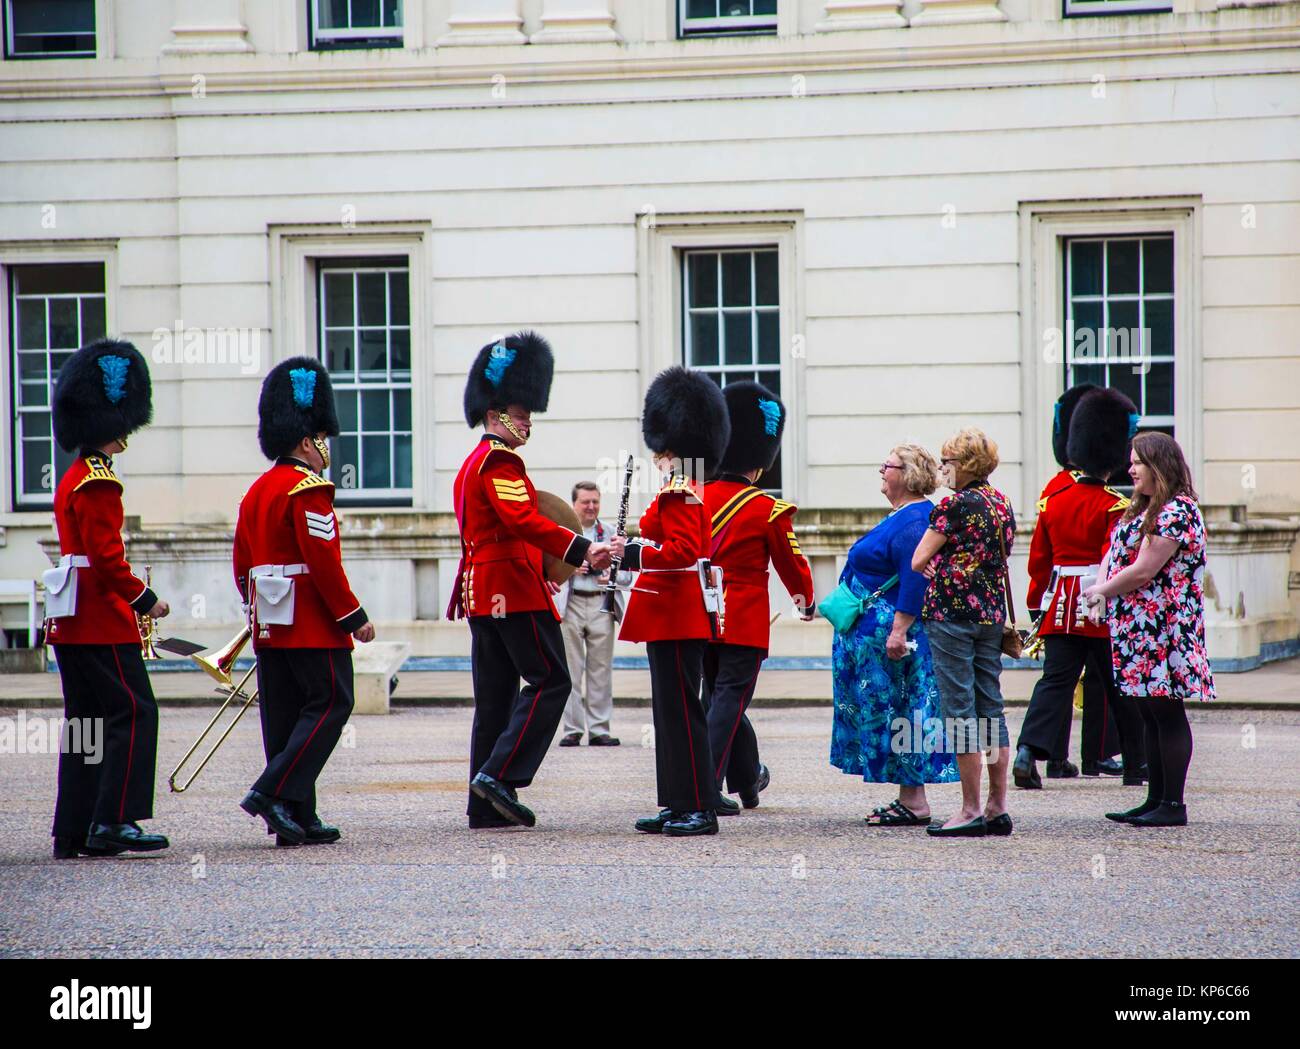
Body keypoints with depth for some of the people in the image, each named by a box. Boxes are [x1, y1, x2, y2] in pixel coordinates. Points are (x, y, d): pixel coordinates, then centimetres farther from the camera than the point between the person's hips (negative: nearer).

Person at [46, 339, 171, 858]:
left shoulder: (72, 479, 17)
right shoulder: (99, 483, -14)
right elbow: (107, 556, -19)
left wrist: (130, 600, 19)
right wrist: (145, 600, -10)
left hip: (72, 621, 10)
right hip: (102, 621, -10)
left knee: (86, 719, 9)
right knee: (133, 713, -8)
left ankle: (73, 832, 8)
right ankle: (113, 821, -13)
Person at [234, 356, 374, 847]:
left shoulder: (256, 492, 14)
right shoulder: (308, 489, -13)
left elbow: (242, 564, 17)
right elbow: (324, 562, -18)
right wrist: (355, 617, -13)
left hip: (270, 622, 9)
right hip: (312, 623, -9)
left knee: (284, 715, 7)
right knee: (330, 702, -4)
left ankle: (298, 819, 6)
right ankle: (275, 792, -16)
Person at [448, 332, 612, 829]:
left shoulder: (472, 463, 20)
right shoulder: (500, 461, -12)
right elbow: (523, 521, -26)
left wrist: (537, 571, 23)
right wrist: (582, 550, -31)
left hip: (481, 593, 10)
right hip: (514, 591, -10)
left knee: (495, 695, 8)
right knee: (549, 681, -7)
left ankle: (485, 806, 6)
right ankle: (500, 776, -15)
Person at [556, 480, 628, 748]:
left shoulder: (611, 533, 14)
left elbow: (627, 572, 14)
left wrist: (613, 577, -8)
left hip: (601, 606, 2)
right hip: (569, 604, -2)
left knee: (601, 670, 3)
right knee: (571, 670, -1)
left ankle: (599, 730, 7)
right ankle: (572, 729, 3)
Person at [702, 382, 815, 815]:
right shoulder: (769, 511, -11)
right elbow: (792, 563, -1)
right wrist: (805, 601, 20)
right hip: (746, 618, -5)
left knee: (719, 695, 17)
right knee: (729, 699, -2)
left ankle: (747, 781, 33)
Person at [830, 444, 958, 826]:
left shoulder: (915, 520, -16)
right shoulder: (903, 517, 16)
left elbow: (916, 578, -23)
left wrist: (899, 630, -26)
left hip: (890, 635, -11)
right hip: (876, 633, 11)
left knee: (897, 716, -7)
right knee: (896, 714, 11)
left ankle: (914, 802, -5)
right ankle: (909, 799, 13)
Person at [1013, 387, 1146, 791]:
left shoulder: (1055, 492, 4)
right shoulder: (1115, 507, -12)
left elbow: (1039, 556, 10)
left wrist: (1037, 601, 21)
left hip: (1061, 605, 4)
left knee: (1055, 680, 2)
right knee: (1119, 685, 8)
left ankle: (1028, 750, -18)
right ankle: (1136, 765, 18)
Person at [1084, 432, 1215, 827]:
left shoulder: (1176, 511, -15)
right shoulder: (1143, 509, 16)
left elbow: (1143, 571, -19)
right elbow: (1114, 553, 14)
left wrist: (1101, 591, -7)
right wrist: (1101, 589, -4)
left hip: (1163, 630, -10)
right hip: (1139, 632, 10)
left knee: (1167, 715, -5)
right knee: (1151, 716, 12)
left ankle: (1173, 805, -2)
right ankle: (1156, 800, 18)